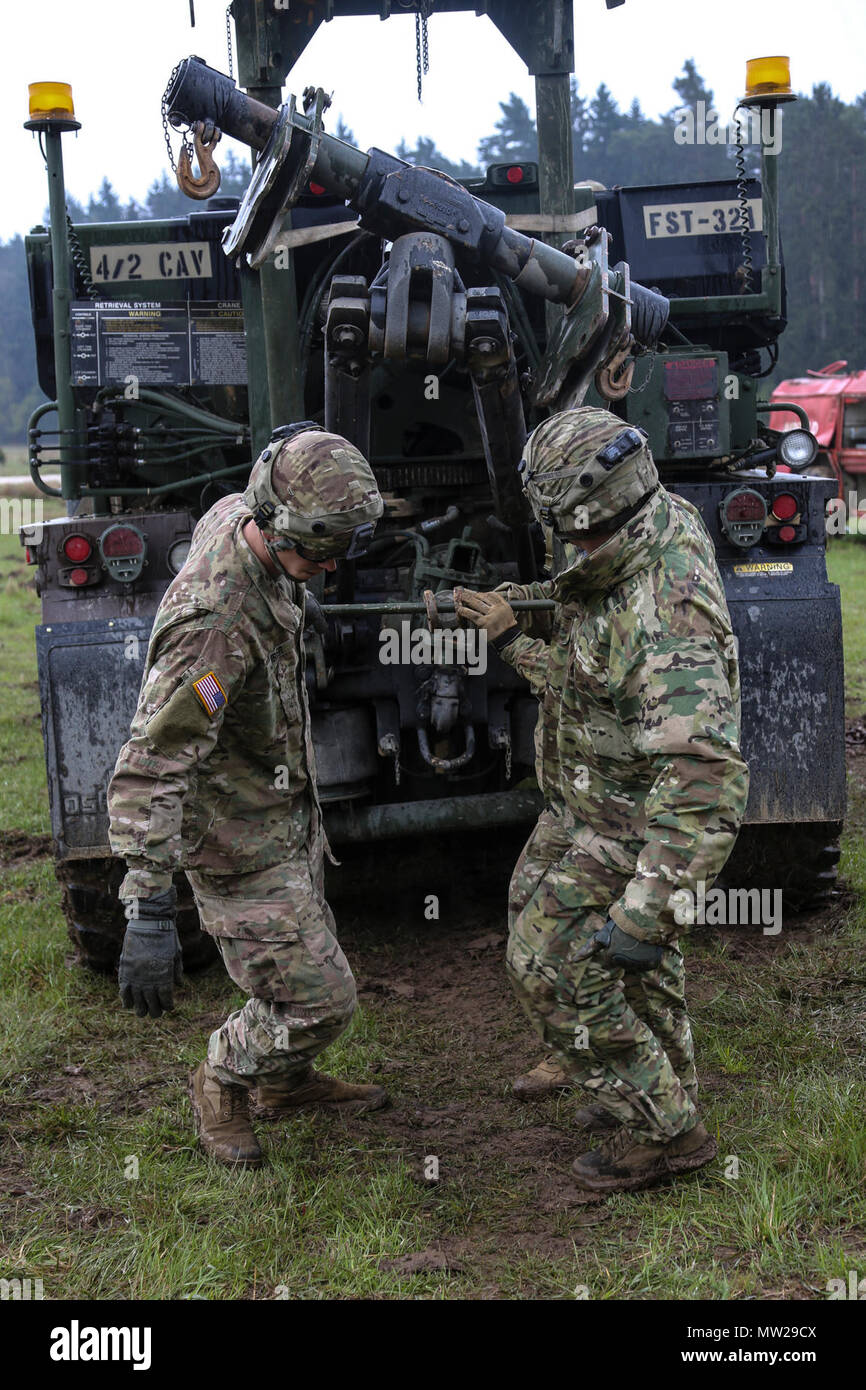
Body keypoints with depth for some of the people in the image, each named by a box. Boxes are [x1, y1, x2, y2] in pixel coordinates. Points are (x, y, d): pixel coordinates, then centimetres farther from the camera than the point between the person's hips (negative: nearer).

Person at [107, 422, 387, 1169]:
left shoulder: (237, 516, -10)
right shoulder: (215, 621, -37)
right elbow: (149, 771, -39)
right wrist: (150, 914, -41)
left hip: (290, 808, 9)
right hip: (241, 838, -9)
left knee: (308, 958, 25)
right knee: (318, 998, -3)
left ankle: (288, 1081, 49)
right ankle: (222, 1082, 25)